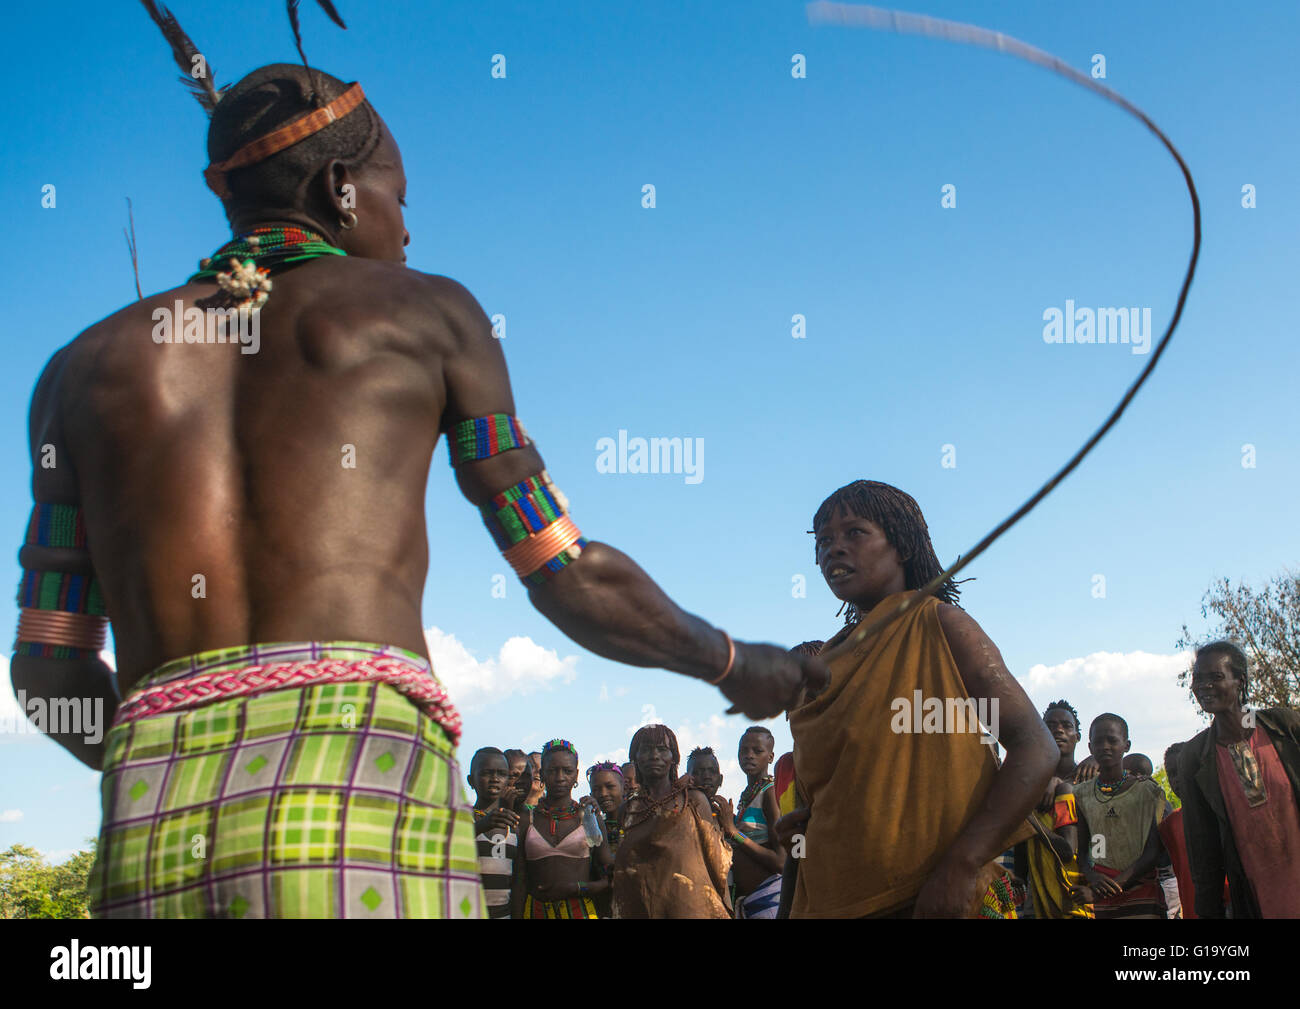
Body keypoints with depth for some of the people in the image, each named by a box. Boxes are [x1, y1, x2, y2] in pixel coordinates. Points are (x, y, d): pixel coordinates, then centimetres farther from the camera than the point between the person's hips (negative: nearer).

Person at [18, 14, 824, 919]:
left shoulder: (88, 365, 21)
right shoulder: (418, 311, 14)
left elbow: (47, 667, 20)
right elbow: (572, 581, 15)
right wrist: (734, 663, 30)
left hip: (145, 842, 4)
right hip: (364, 791, -3)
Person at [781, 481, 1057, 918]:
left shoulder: (938, 624, -5)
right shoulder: (823, 662, 12)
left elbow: (1036, 748, -13)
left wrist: (961, 864, -24)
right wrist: (806, 819, 3)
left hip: (937, 898, -6)